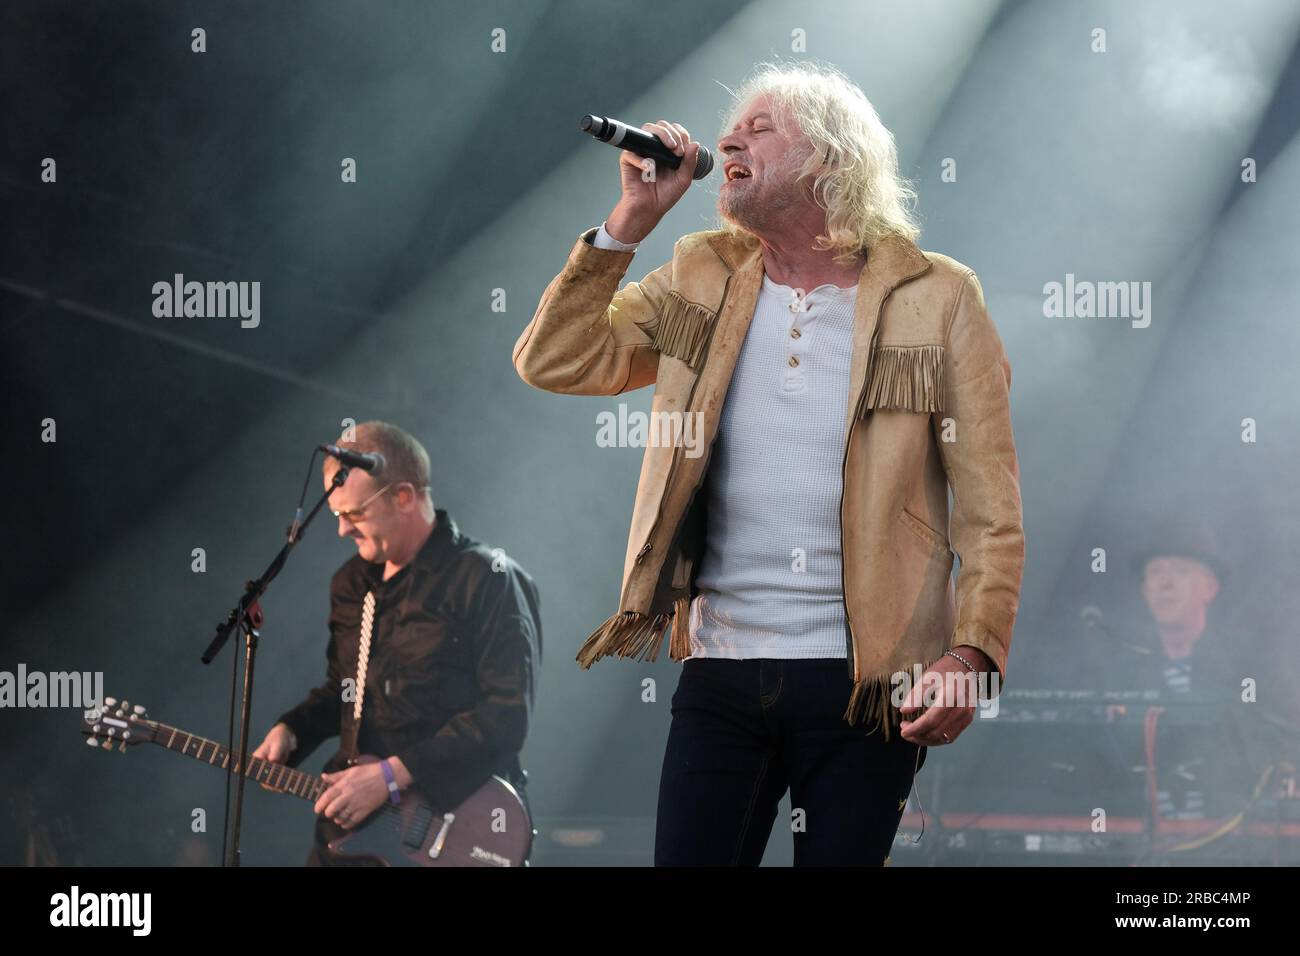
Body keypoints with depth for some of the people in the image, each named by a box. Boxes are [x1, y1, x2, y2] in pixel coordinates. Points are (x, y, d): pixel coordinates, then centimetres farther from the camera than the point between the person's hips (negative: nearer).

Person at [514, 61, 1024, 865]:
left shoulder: (936, 298, 1)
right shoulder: (703, 278, 12)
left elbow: (990, 507, -2)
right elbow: (555, 362, 4)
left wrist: (973, 652, -14)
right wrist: (631, 221, -1)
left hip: (867, 679, -3)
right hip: (722, 669, 3)